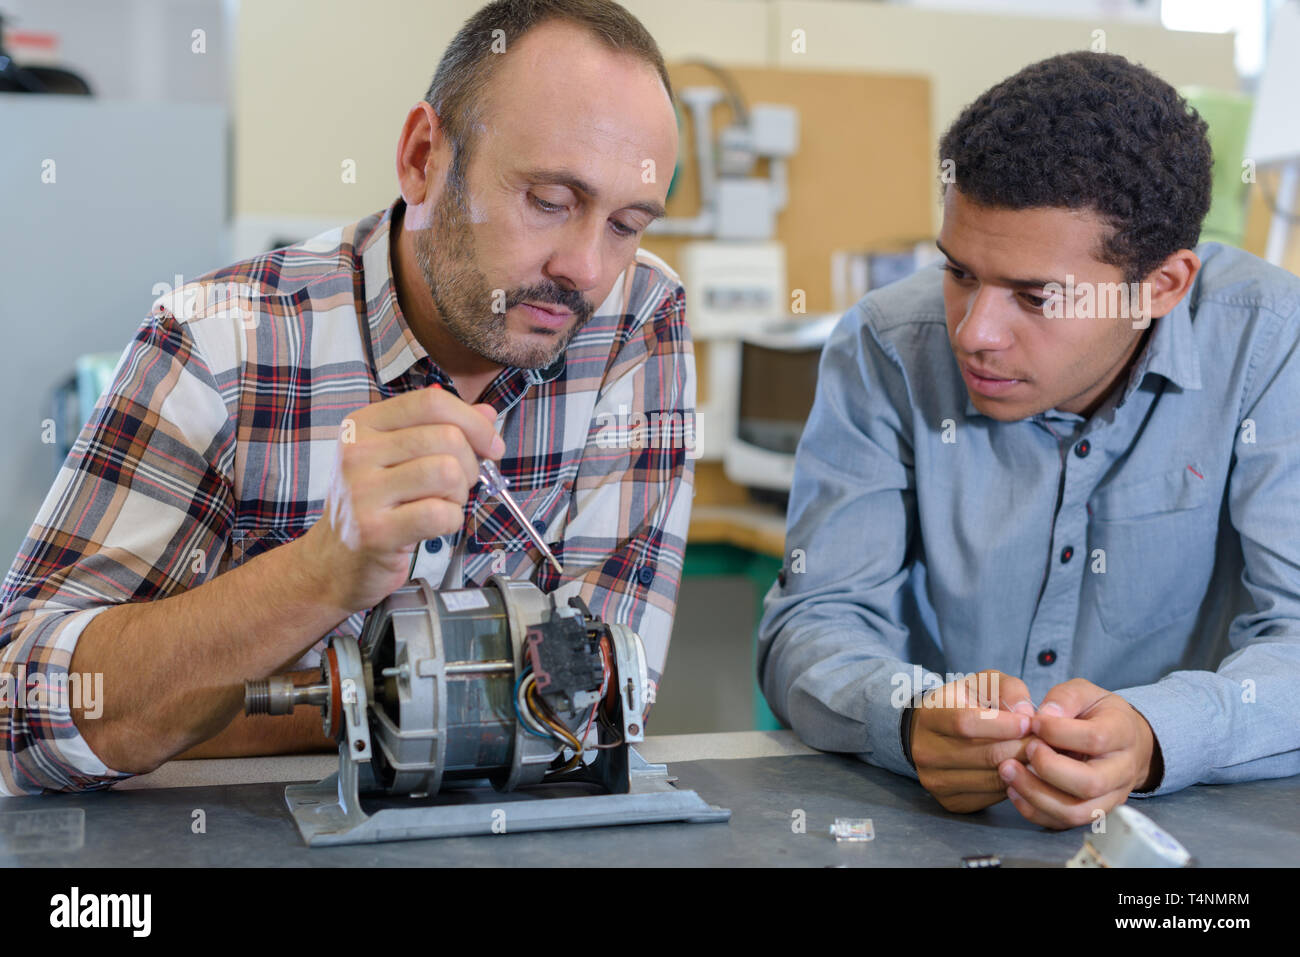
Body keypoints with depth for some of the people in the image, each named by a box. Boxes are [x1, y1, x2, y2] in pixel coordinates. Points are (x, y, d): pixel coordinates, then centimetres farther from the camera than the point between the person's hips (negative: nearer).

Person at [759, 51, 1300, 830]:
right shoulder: (887, 349, -7)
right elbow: (815, 622, -7)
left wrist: (1153, 738, -34)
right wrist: (911, 722, -29)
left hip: (1184, 822, 0)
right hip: (922, 823, 0)